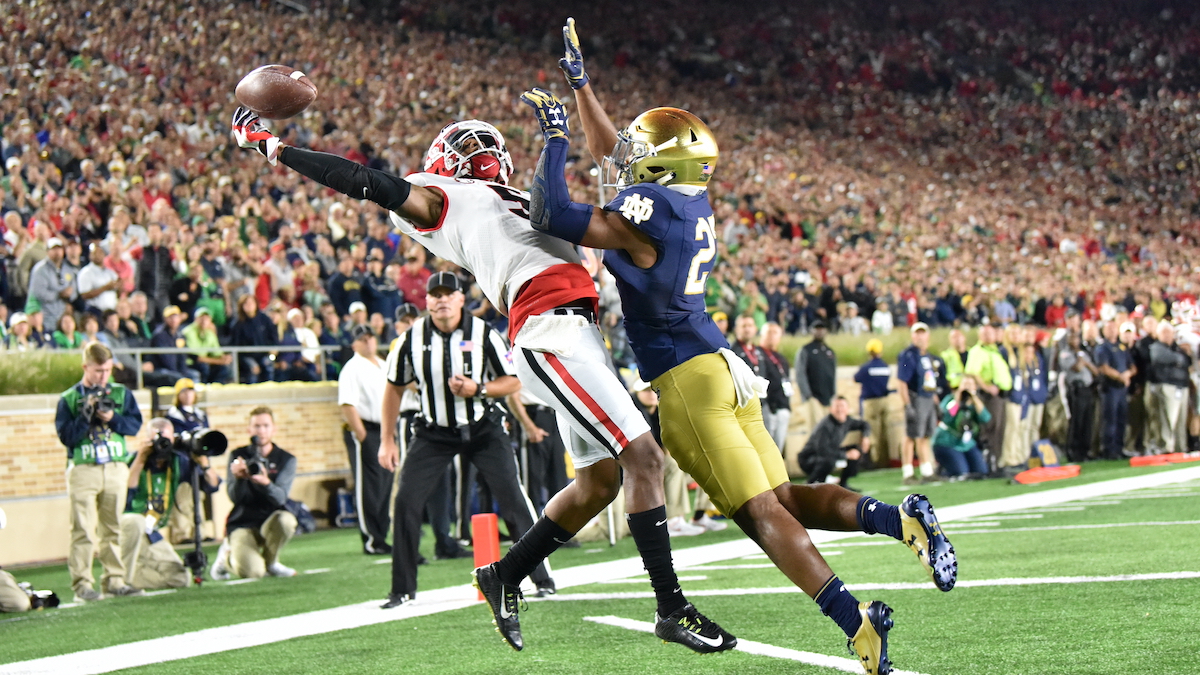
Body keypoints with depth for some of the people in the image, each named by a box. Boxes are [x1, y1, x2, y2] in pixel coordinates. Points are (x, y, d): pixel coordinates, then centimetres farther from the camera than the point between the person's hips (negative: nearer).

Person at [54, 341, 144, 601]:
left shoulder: (122, 394, 9)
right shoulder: (69, 399, 1)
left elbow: (135, 424, 3)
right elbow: (66, 436, -5)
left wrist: (112, 418, -13)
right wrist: (86, 415, -17)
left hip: (116, 469, 3)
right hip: (83, 470, -3)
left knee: (113, 528, 8)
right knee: (83, 530, -7)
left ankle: (114, 580, 13)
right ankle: (83, 585, -6)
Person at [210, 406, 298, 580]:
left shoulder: (286, 460, 0)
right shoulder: (238, 456, -1)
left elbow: (280, 498, -15)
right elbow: (235, 498, -10)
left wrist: (266, 483, -37)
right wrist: (238, 478, -32)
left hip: (271, 521, 2)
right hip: (242, 523, -2)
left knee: (286, 519, -36)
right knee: (252, 571, -29)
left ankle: (270, 561, -5)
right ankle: (228, 555, 9)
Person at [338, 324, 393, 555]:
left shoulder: (384, 367, 17)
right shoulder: (352, 369, -8)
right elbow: (348, 405, -16)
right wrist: (362, 436, -21)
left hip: (384, 430, 8)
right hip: (363, 431, -8)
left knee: (385, 485, 9)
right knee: (367, 487, -7)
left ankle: (381, 537, 16)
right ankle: (371, 541, -5)